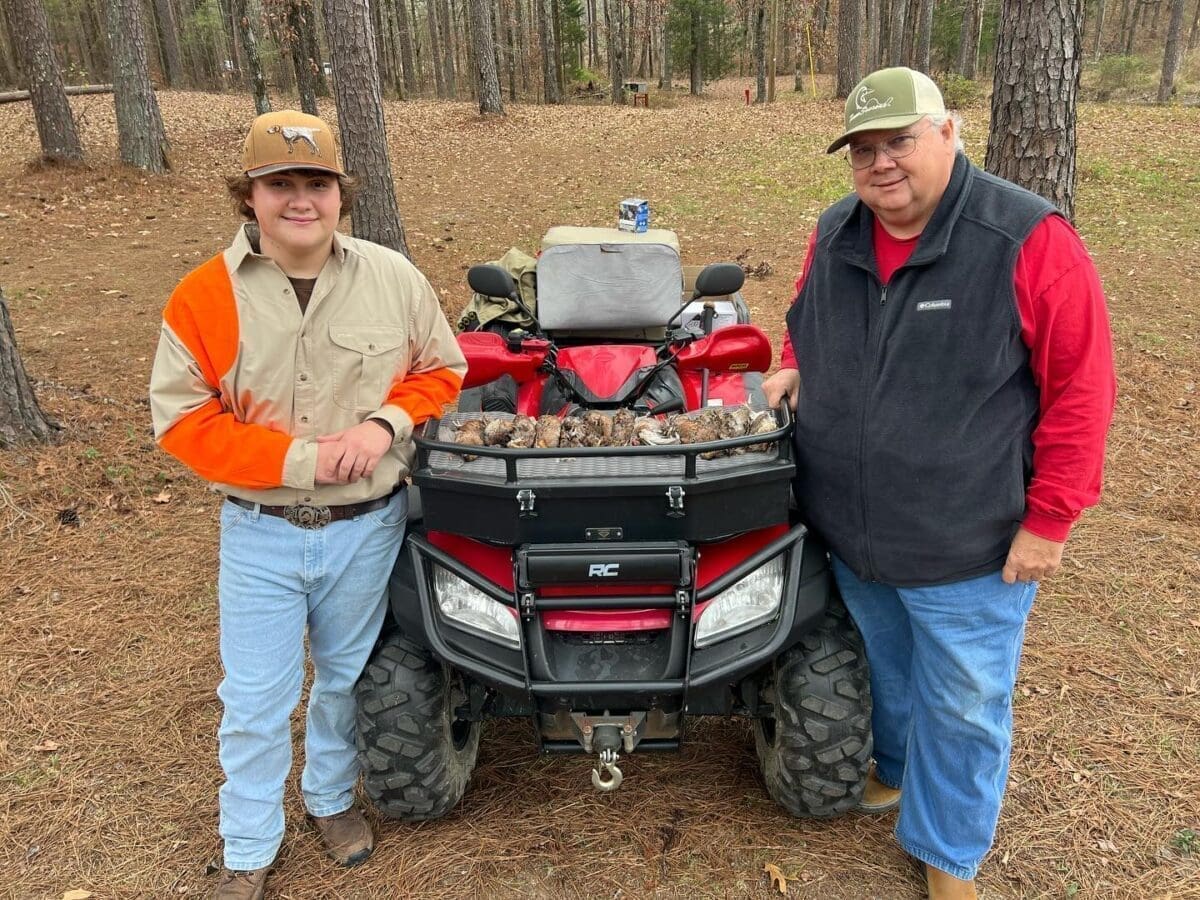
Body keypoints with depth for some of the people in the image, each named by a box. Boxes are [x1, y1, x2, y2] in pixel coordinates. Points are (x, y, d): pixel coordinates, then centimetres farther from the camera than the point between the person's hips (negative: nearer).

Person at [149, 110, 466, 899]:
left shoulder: (392, 278, -7)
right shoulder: (206, 297, -11)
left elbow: (442, 372, 3)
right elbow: (181, 419, -10)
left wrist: (387, 424, -16)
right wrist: (298, 459, -20)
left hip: (368, 528, 2)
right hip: (261, 535, -1)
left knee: (347, 678, 21)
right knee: (256, 701, 10)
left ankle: (333, 797, 47)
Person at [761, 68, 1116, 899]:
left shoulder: (1028, 240, -18)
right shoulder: (834, 236, 0)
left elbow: (1081, 388, -16)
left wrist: (1049, 519, -15)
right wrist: (798, 368, -1)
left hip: (970, 548, -4)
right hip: (851, 534, 5)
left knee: (962, 711, 13)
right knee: (882, 670, 26)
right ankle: (895, 766, 55)